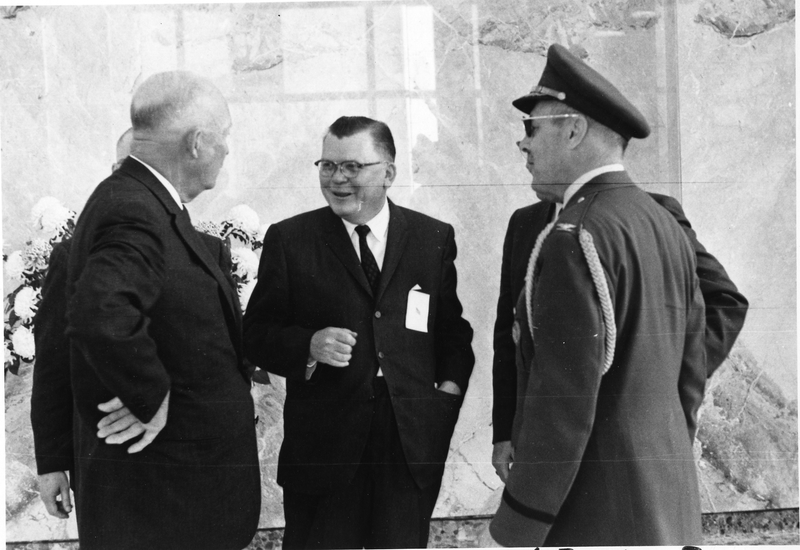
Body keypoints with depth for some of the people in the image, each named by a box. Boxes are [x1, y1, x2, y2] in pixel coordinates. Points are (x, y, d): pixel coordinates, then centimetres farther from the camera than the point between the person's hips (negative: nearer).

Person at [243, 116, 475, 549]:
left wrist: (449, 391, -2)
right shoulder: (288, 240, 3)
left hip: (414, 443, 1)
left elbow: (455, 329, 13)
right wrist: (308, 345, -14)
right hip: (323, 445, -1)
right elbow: (256, 334, 4)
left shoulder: (434, 238, 8)